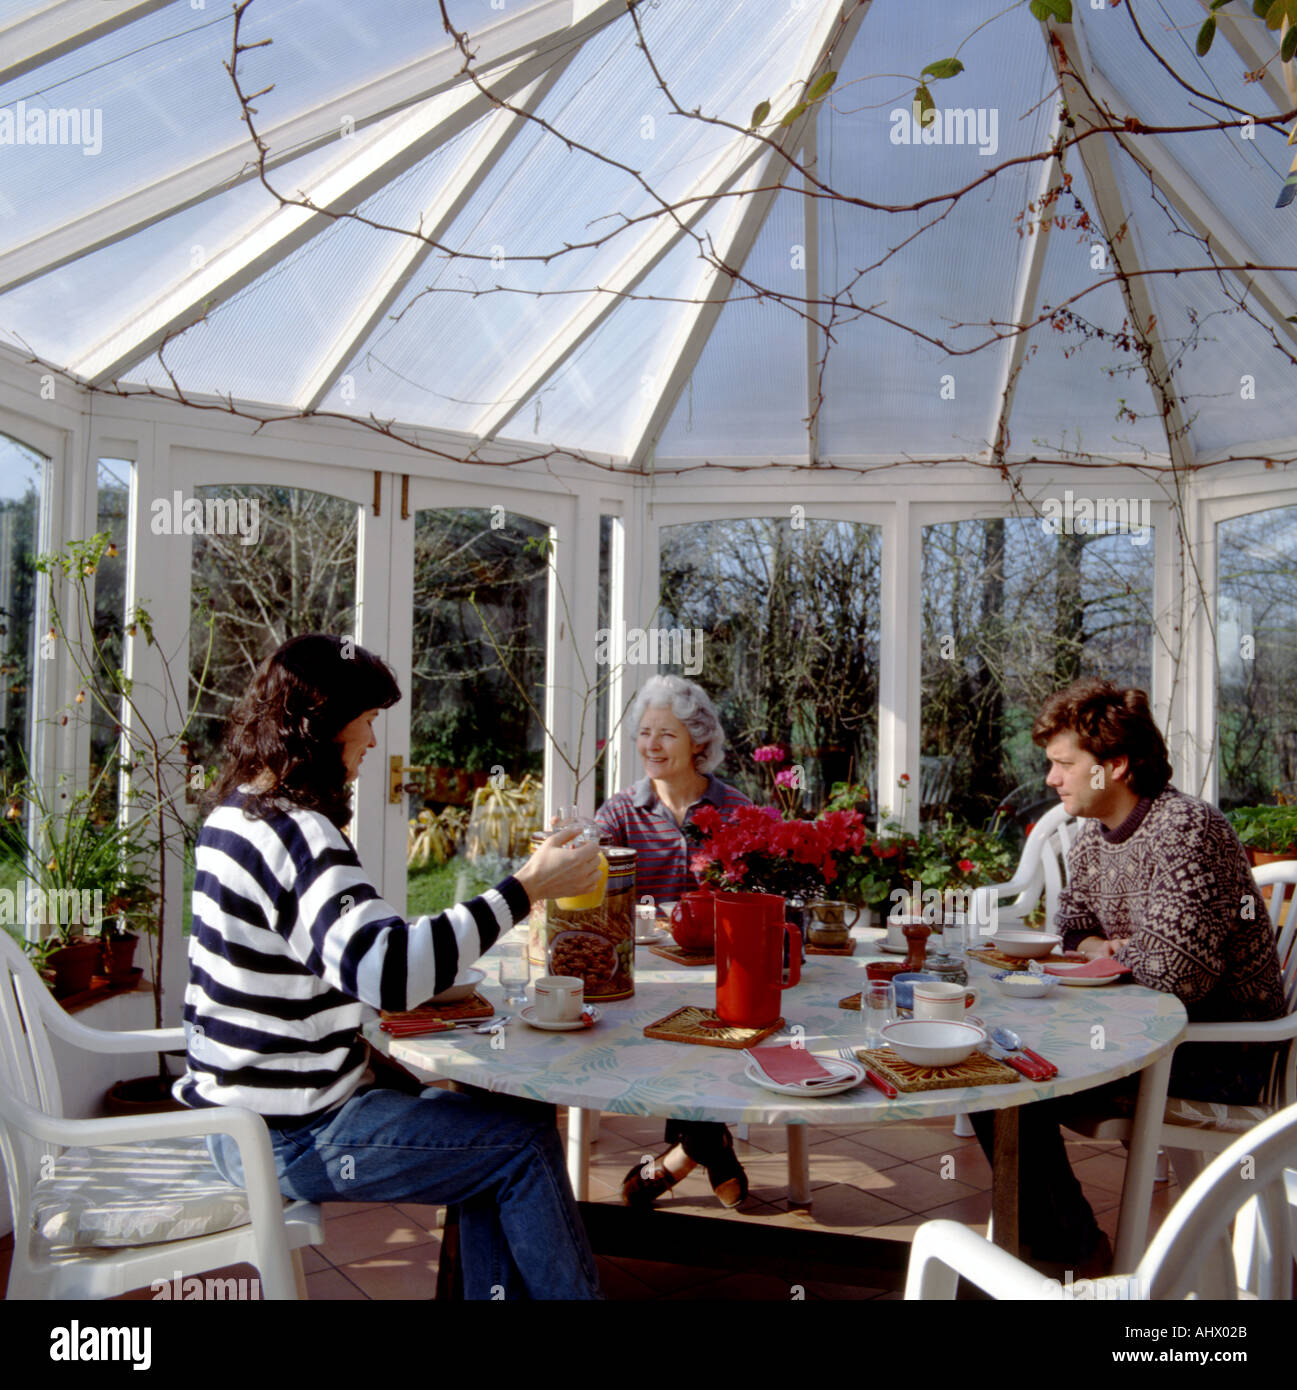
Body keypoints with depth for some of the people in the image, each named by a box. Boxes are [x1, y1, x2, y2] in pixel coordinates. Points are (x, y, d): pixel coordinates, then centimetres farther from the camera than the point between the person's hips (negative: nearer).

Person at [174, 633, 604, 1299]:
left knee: (495, 1123, 15)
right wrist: (525, 890, -33)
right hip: (287, 1138, -9)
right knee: (525, 1139, -1)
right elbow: (388, 970, -37)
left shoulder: (233, 814, 7)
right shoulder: (295, 832, -24)